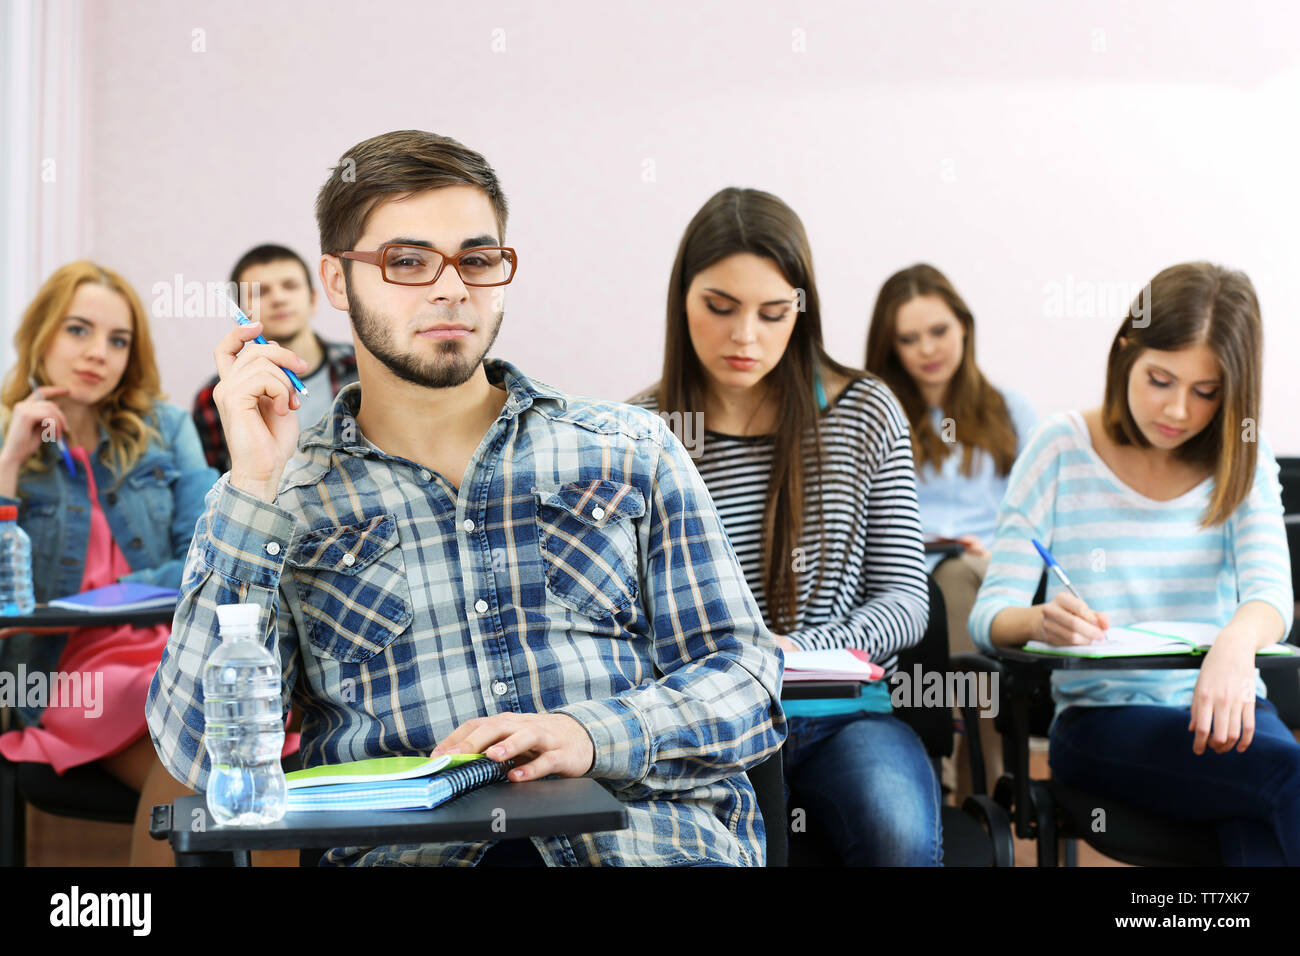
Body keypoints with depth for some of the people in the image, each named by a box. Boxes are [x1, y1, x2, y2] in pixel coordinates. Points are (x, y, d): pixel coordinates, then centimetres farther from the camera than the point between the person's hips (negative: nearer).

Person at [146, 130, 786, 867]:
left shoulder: (630, 453, 12)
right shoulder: (270, 500, 9)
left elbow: (746, 679, 8)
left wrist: (592, 734, -11)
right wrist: (253, 489, -6)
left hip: (647, 831, 1)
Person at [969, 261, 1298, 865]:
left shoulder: (1241, 463, 9)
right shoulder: (1062, 449, 1)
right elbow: (990, 616, -3)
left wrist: (1237, 641, -34)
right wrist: (1039, 621, -28)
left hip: (1223, 711, 2)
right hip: (1101, 720, -2)